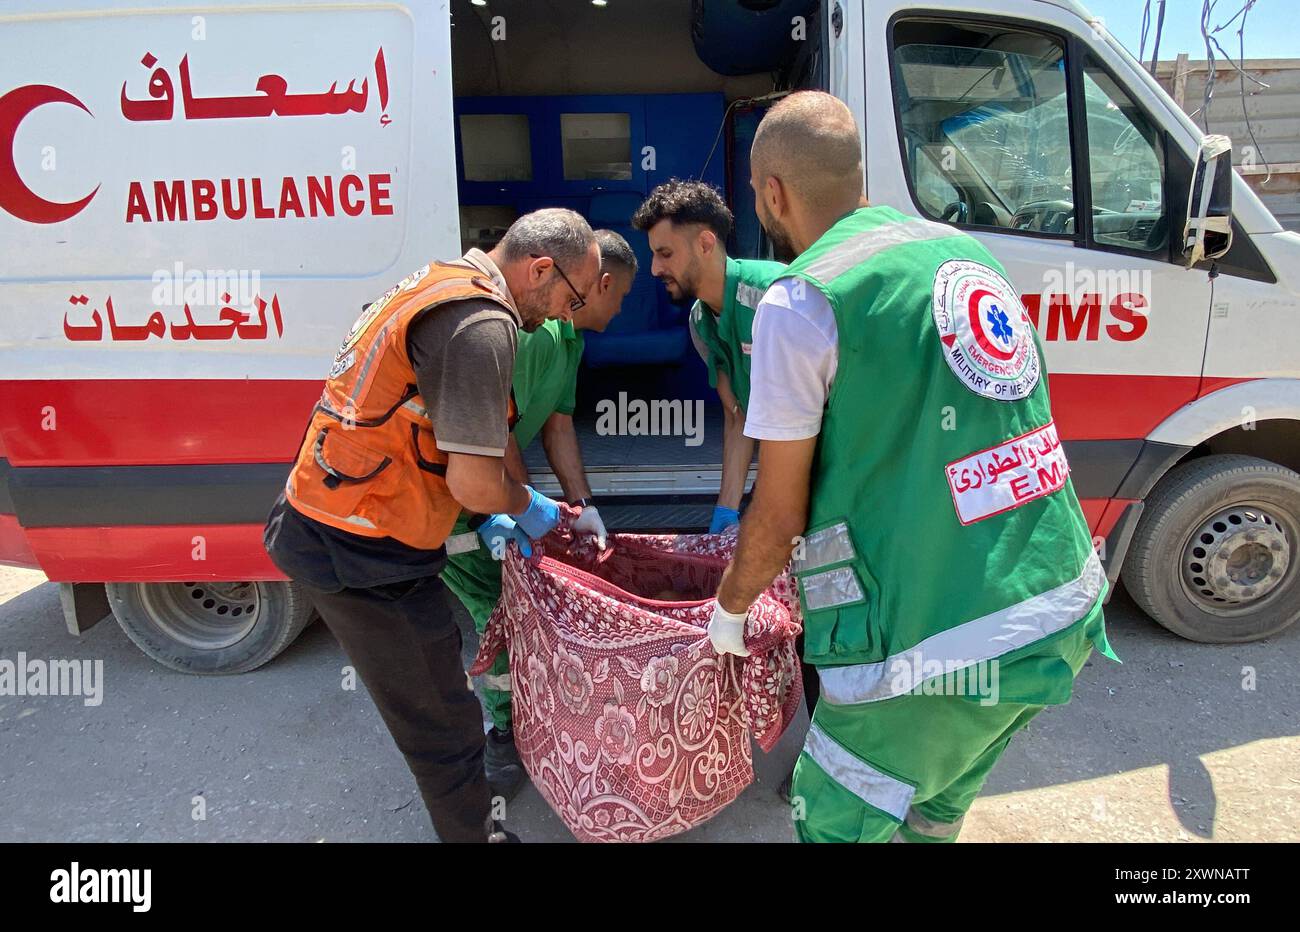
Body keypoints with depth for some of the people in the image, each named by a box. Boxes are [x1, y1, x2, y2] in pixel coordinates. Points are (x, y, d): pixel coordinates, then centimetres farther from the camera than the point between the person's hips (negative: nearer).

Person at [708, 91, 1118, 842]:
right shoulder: (967, 254, 8)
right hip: (1066, 617, 7)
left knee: (833, 824, 18)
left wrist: (729, 608, 11)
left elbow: (780, 515, -7)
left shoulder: (802, 302, -13)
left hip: (942, 644, -7)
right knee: (941, 804, 31)